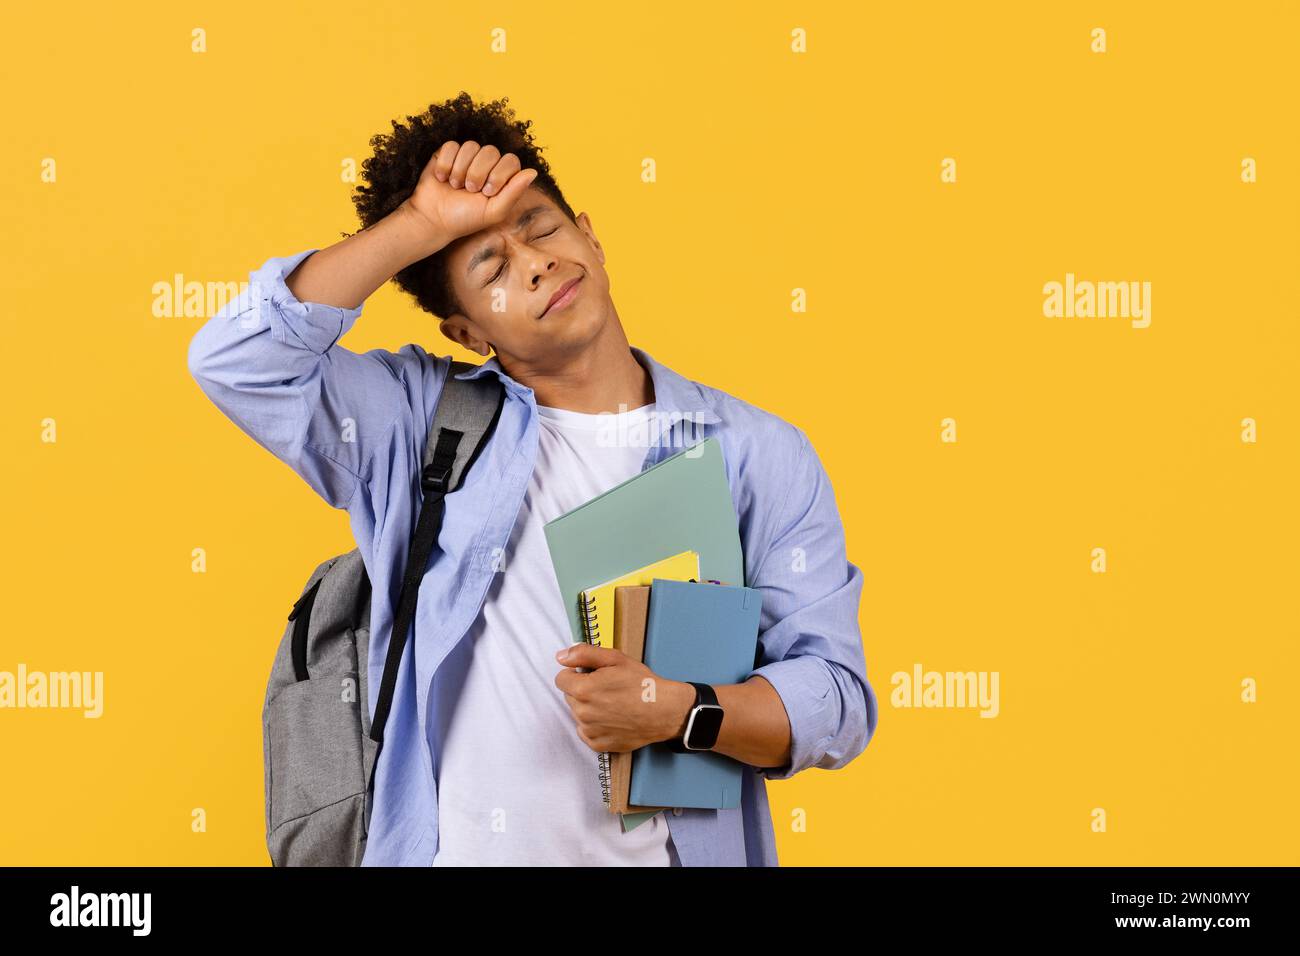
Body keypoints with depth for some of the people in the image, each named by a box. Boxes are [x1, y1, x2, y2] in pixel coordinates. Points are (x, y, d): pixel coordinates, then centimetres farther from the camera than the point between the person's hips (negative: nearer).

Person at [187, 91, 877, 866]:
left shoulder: (757, 454, 0)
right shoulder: (423, 428, 1)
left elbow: (838, 700, -3)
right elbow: (239, 360, -12)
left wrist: (676, 710, -20)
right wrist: (420, 226, -12)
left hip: (671, 848, 0)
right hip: (458, 847, 0)